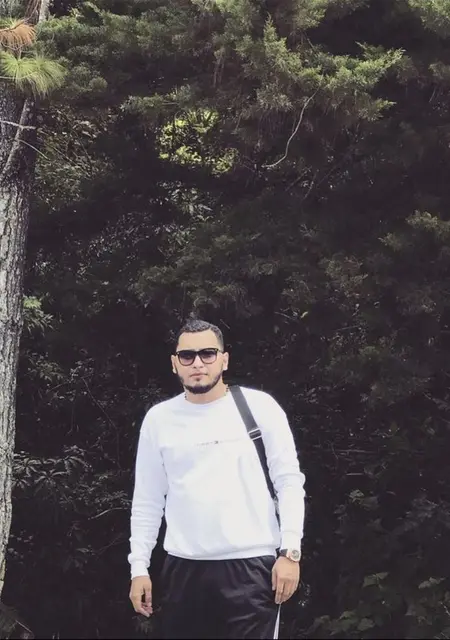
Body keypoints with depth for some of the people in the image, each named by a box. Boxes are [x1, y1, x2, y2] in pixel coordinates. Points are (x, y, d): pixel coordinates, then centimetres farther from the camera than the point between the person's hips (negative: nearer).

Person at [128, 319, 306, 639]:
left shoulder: (260, 406, 0)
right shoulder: (158, 419, 7)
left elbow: (289, 481, 1)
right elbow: (148, 500, 11)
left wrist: (290, 550, -8)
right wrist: (139, 566, 6)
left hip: (251, 565, -3)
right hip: (183, 568, 3)